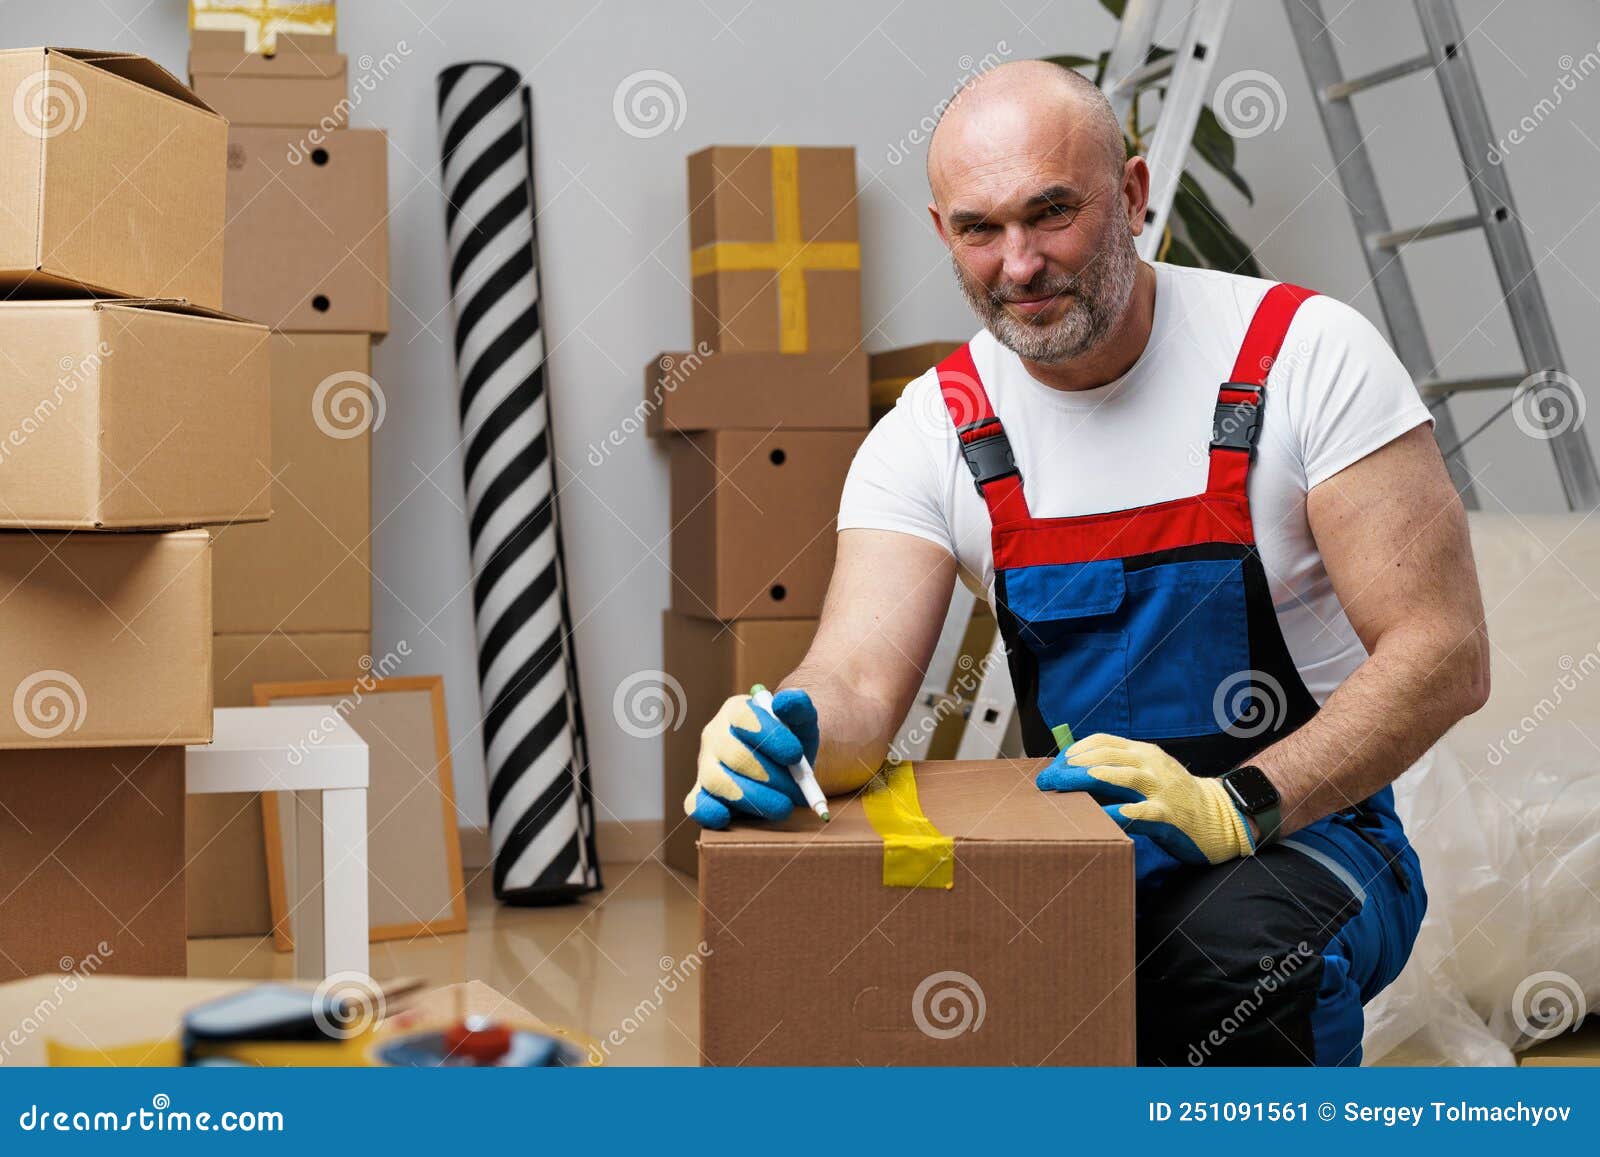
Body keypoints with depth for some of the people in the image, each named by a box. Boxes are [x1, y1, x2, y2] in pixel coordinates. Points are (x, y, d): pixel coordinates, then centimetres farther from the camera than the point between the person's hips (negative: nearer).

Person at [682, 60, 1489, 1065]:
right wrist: (786, 734, -38)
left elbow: (1445, 653, -15)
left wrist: (1238, 806, -29)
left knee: (1232, 950, -37)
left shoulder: (1307, 356, -10)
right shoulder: (932, 435, -1)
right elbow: (857, 691, -12)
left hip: (1306, 831, -3)